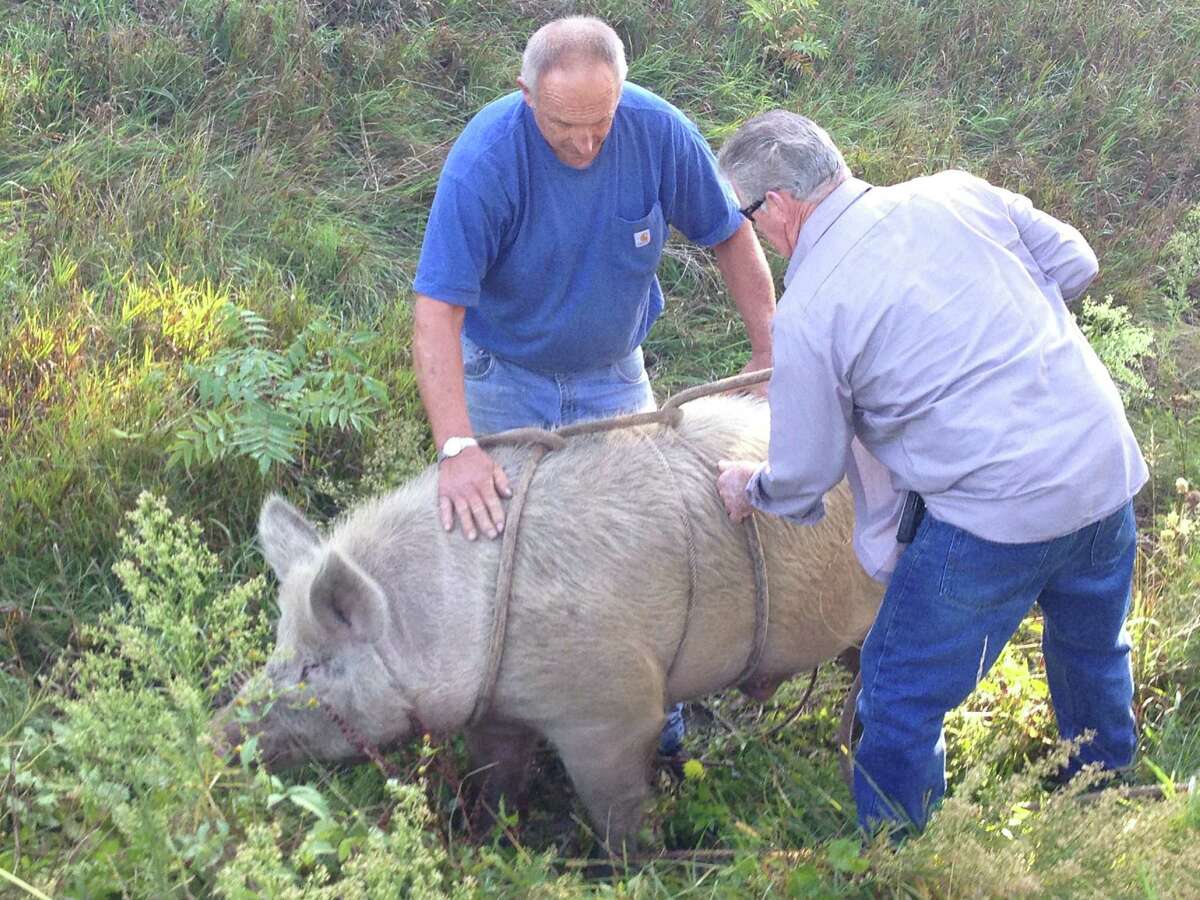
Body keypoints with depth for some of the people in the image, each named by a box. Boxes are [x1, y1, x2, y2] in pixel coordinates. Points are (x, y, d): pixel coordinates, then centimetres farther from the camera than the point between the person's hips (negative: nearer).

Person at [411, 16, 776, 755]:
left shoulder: (659, 132, -23)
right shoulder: (486, 159, -31)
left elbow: (732, 235, -6)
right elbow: (437, 311, -34)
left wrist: (771, 352, -6)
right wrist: (457, 447, -43)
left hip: (612, 373, 3)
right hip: (505, 376, -2)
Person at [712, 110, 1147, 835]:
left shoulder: (807, 312, -10)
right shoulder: (956, 195, 2)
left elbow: (805, 479, -1)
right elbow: (1074, 263, 11)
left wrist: (750, 489, 21)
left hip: (1000, 516, -7)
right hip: (1110, 470, 7)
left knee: (903, 700, 13)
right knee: (1094, 654, 32)